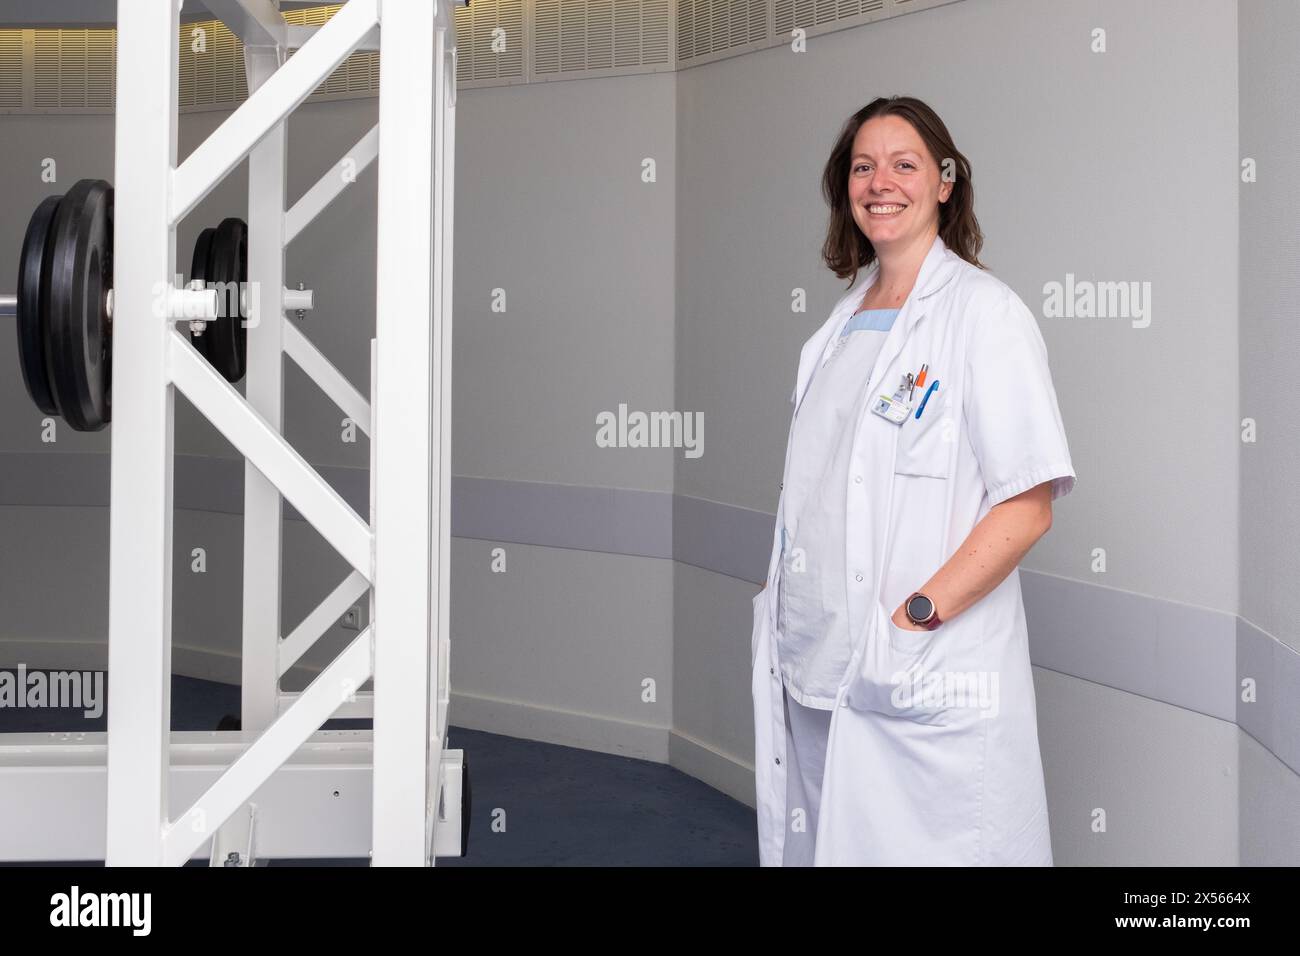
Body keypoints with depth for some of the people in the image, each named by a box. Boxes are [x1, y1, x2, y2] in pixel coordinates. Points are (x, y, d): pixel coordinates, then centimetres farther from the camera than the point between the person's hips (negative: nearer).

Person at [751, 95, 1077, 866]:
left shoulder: (985, 312, -7)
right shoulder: (846, 318, 14)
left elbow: (1028, 507, -14)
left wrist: (915, 618, -19)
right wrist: (781, 584, 8)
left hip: (926, 681, -7)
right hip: (815, 665, 7)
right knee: (818, 844, 12)